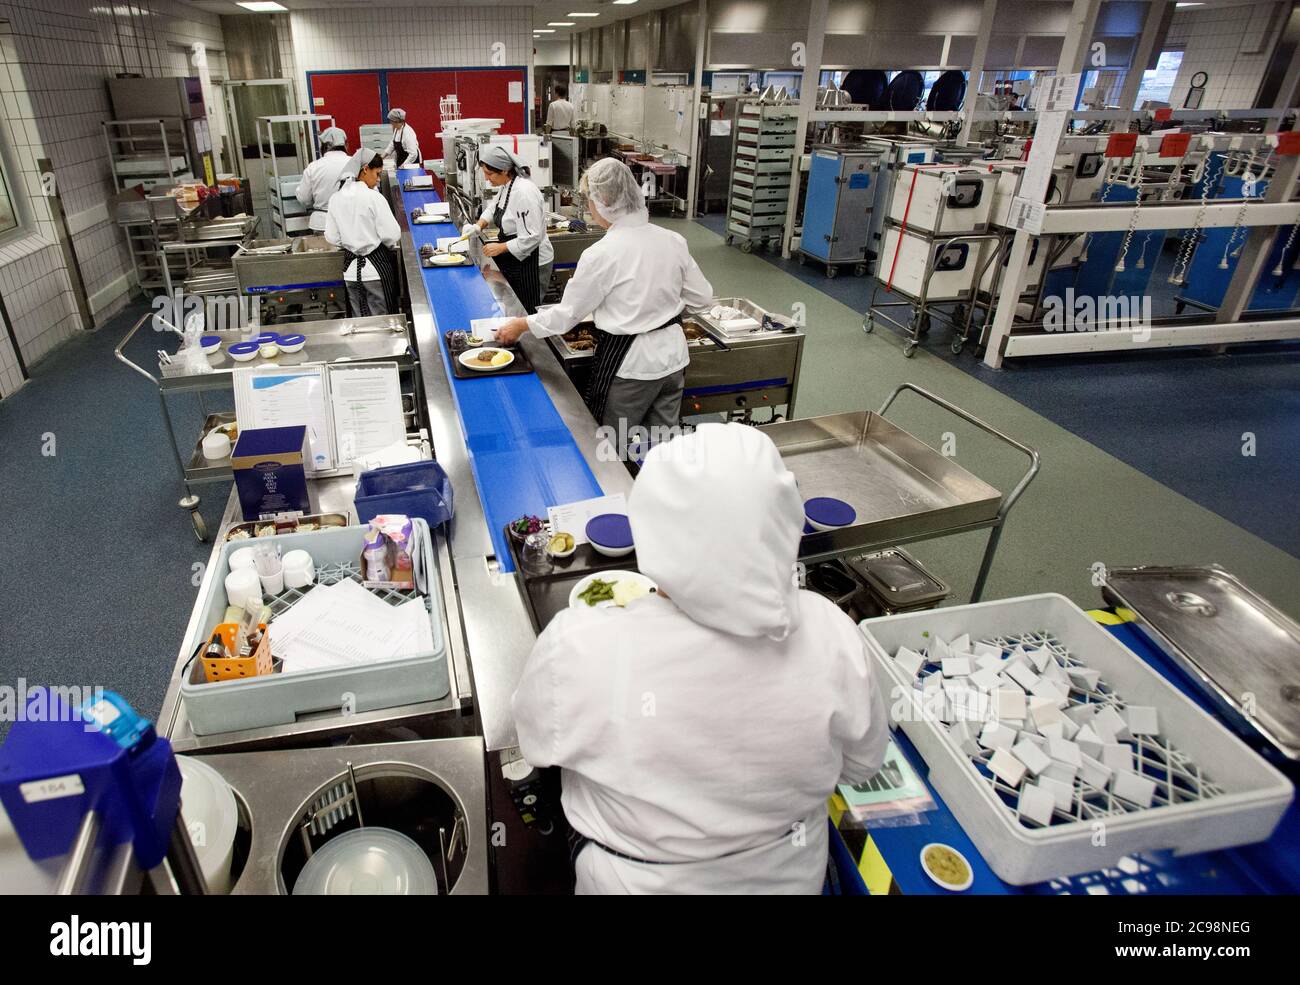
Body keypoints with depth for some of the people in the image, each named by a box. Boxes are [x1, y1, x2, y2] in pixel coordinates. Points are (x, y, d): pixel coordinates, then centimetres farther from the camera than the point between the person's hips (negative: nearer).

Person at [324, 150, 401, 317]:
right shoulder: (373, 197, -14)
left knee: (358, 319, 12)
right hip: (376, 267, -5)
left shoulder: (336, 198, 1)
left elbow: (332, 237, 6)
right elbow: (391, 235, -14)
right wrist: (390, 245, 8)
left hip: (351, 268, 5)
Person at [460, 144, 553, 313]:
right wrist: (479, 225, 3)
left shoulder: (524, 193, -26)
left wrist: (501, 248, -21)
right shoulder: (506, 186, 4)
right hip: (514, 261, 9)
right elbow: (493, 206, 22)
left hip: (531, 265, -9)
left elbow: (531, 238, -28)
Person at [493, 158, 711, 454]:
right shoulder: (672, 240, -2)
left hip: (629, 363, -6)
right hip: (672, 356, 6)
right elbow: (702, 298, 6)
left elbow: (567, 315, -8)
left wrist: (521, 325, 8)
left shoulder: (602, 254, -17)